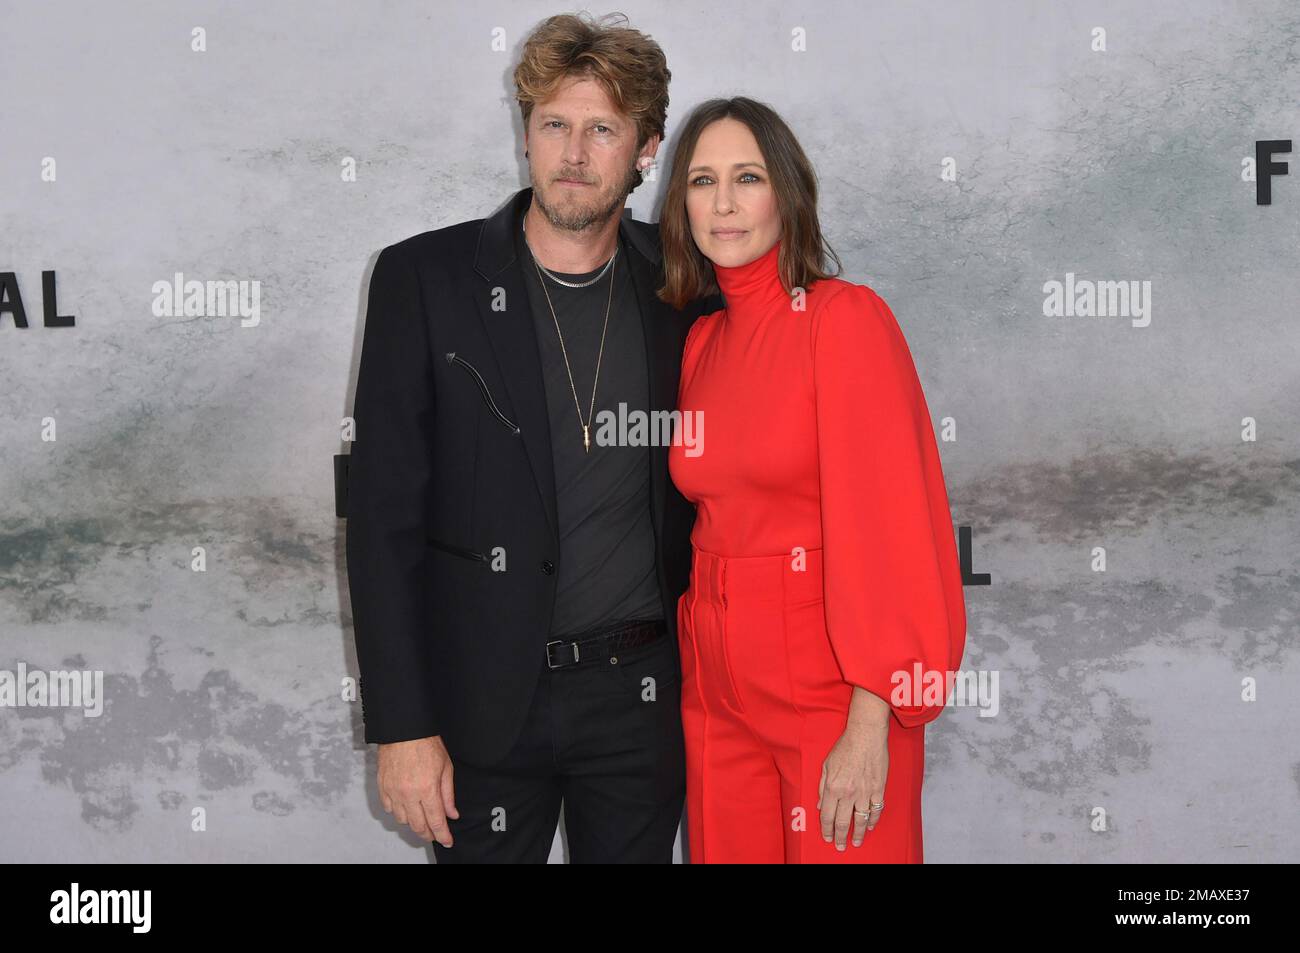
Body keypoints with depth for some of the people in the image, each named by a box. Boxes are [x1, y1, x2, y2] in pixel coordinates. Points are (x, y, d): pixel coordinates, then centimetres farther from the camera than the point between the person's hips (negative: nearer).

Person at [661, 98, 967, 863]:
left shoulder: (847, 317, -11)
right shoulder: (699, 342, 8)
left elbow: (884, 520, -16)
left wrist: (869, 724, -20)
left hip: (834, 691, -5)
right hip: (717, 692, 6)